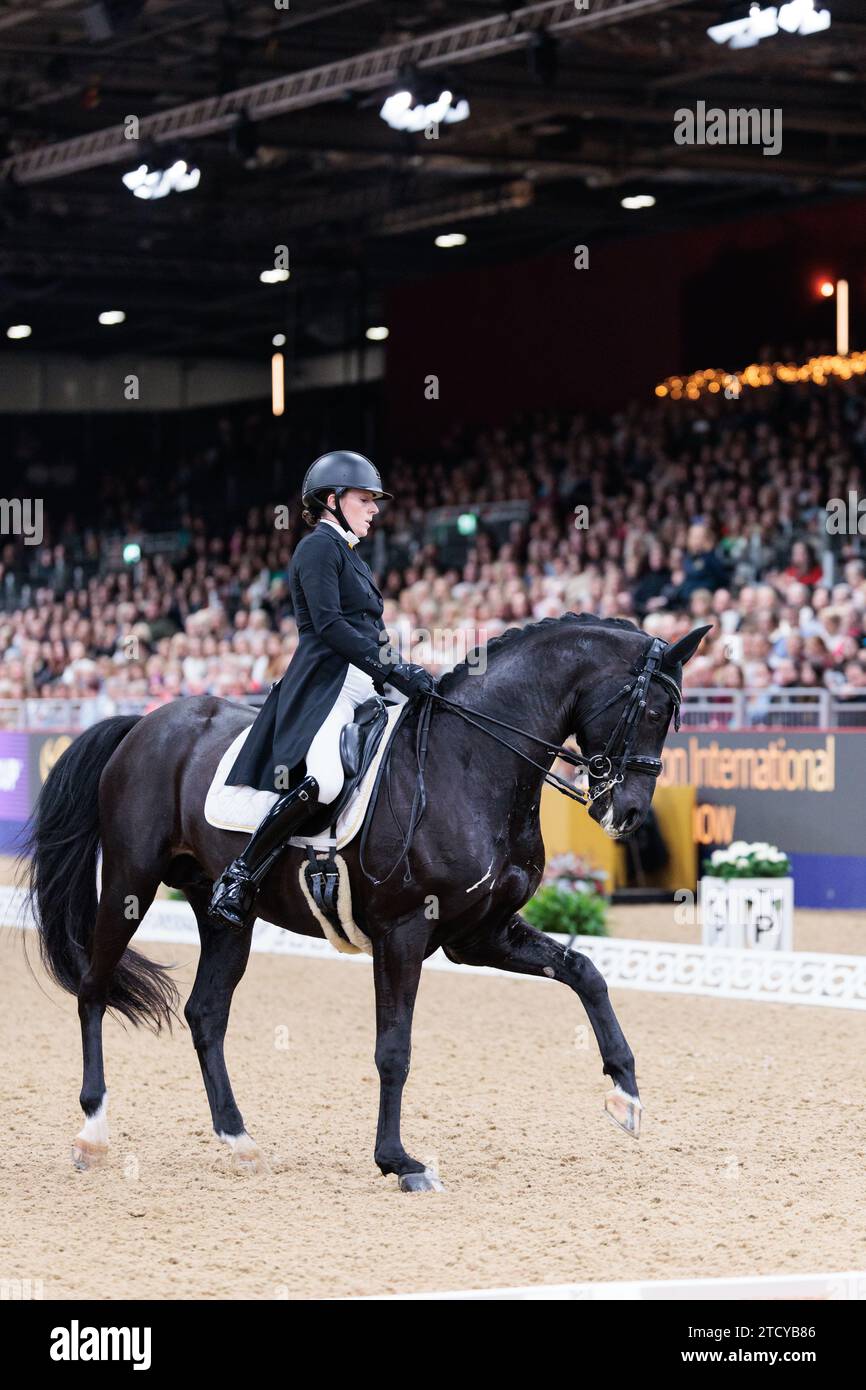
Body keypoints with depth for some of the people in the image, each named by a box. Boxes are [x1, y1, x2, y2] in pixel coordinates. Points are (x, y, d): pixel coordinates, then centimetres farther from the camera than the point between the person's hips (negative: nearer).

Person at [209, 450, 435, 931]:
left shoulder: (347, 555, 26)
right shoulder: (319, 546, -4)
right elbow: (329, 625, -16)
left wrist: (405, 671, 10)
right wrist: (391, 670, -20)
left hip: (359, 687, 11)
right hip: (324, 683, -11)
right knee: (324, 779, -33)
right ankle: (238, 880, -26)